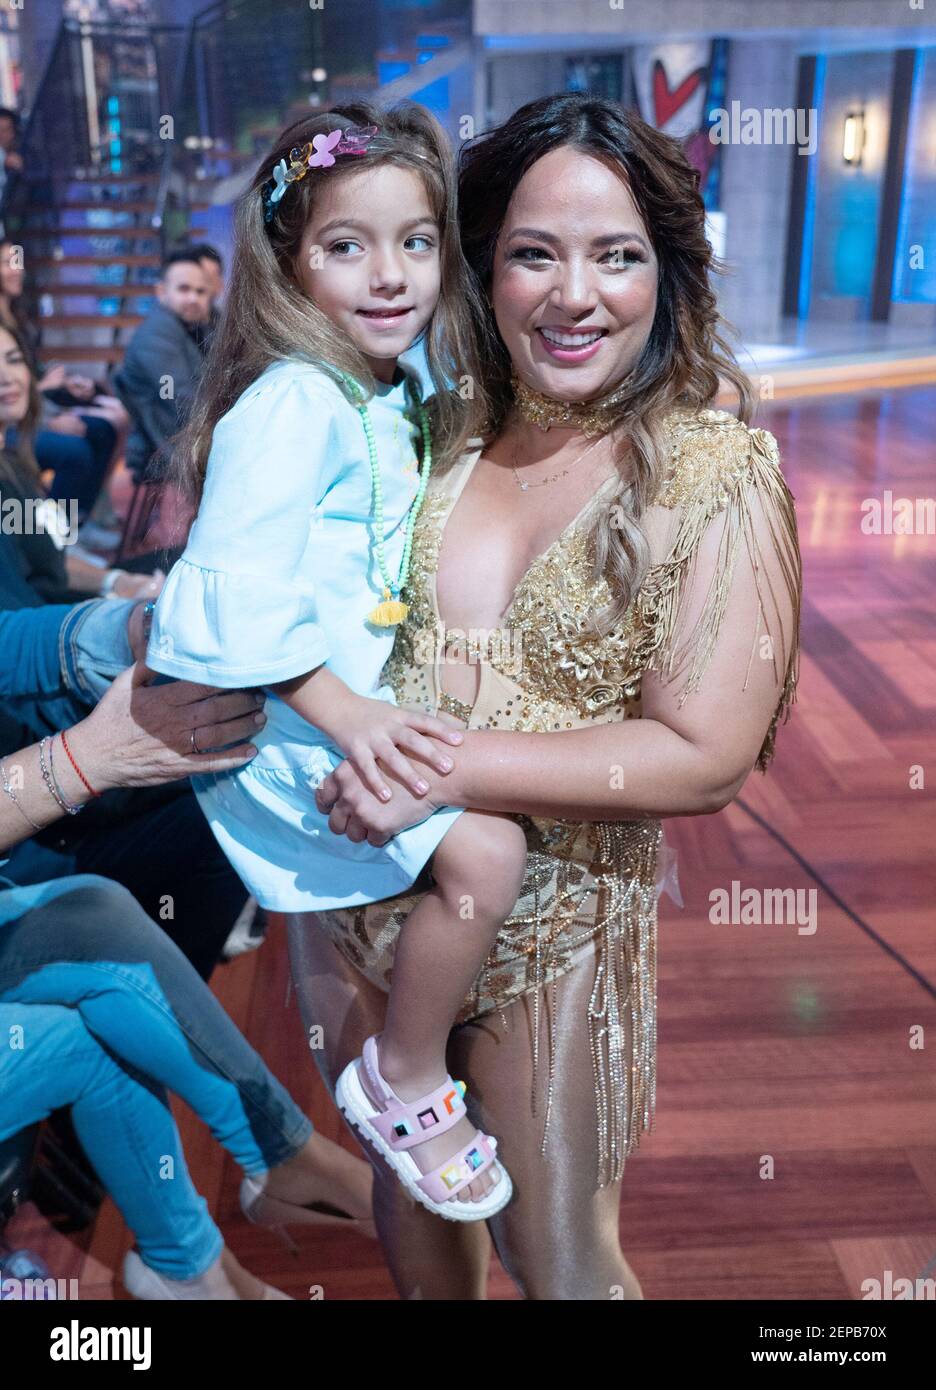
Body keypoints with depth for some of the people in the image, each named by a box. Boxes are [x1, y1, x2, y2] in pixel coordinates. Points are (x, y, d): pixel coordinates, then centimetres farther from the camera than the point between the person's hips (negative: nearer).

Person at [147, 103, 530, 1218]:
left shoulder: (388, 396, 9)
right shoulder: (291, 406, -19)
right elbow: (233, 589, -27)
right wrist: (345, 715, -32)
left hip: (355, 695, 10)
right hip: (287, 720, -10)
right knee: (486, 850, -20)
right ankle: (404, 1083, 4)